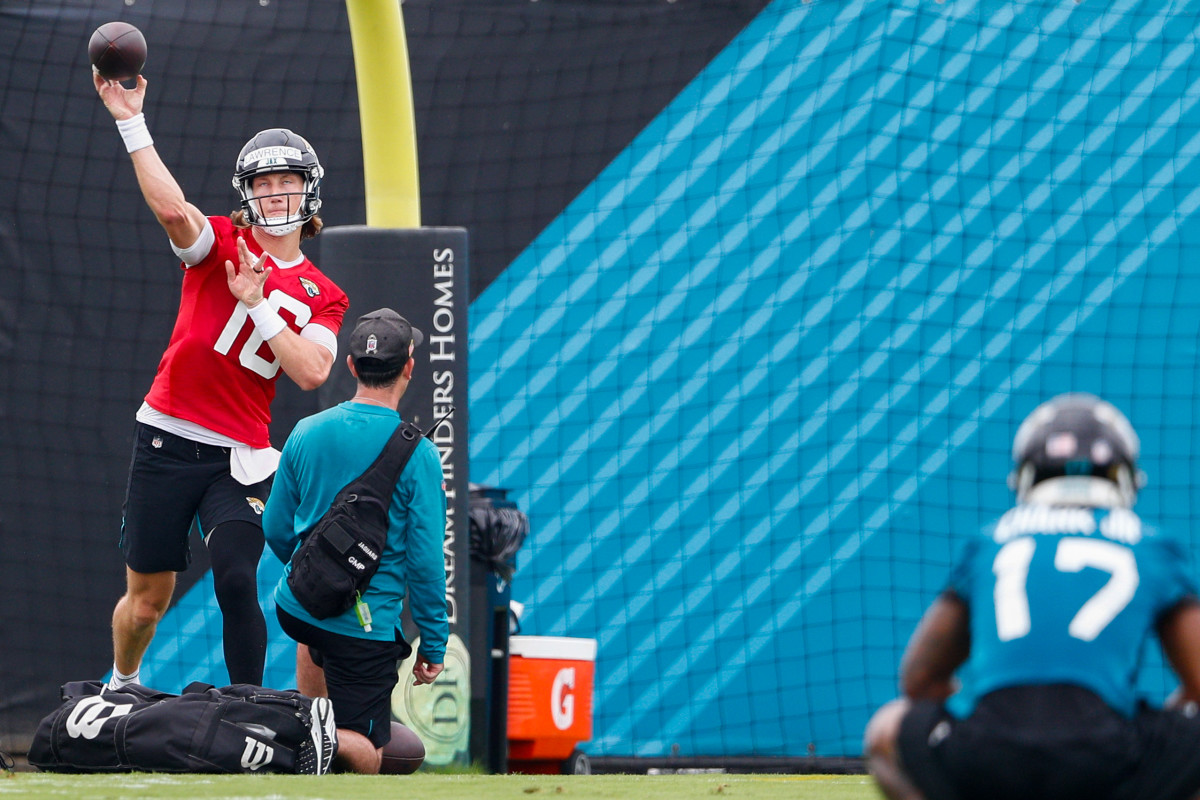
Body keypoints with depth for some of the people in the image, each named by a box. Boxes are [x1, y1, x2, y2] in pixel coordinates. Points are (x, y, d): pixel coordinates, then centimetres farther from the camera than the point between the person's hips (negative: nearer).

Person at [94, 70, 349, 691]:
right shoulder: (221, 245, 3)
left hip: (240, 458, 1)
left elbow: (311, 372, -9)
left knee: (236, 583, -19)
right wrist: (131, 122, -29)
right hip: (167, 440, -1)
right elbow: (171, 208, -20)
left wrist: (257, 303, -12)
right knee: (147, 601, 6)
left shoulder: (324, 297, 9)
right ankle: (121, 687, 35)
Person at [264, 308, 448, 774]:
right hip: (368, 626, -5)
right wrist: (434, 644, -2)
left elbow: (276, 531, 10)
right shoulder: (418, 455, -14)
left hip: (295, 608, 5)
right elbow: (425, 560, -13)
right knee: (369, 758, 2)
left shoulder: (307, 433, -1)